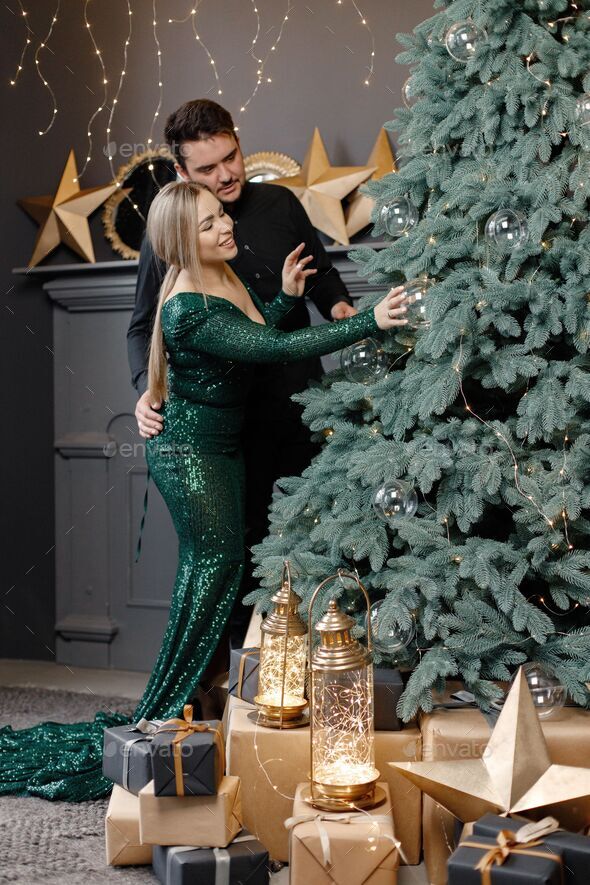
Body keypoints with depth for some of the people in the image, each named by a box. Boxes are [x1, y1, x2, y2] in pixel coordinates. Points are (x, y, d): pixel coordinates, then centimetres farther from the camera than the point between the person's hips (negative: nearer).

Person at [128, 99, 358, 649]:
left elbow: (321, 271, 16)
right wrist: (147, 389, -17)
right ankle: (243, 644, 25)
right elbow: (144, 327, -1)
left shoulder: (280, 205, 2)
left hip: (301, 397, 3)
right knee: (245, 529, 6)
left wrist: (339, 306, -5)